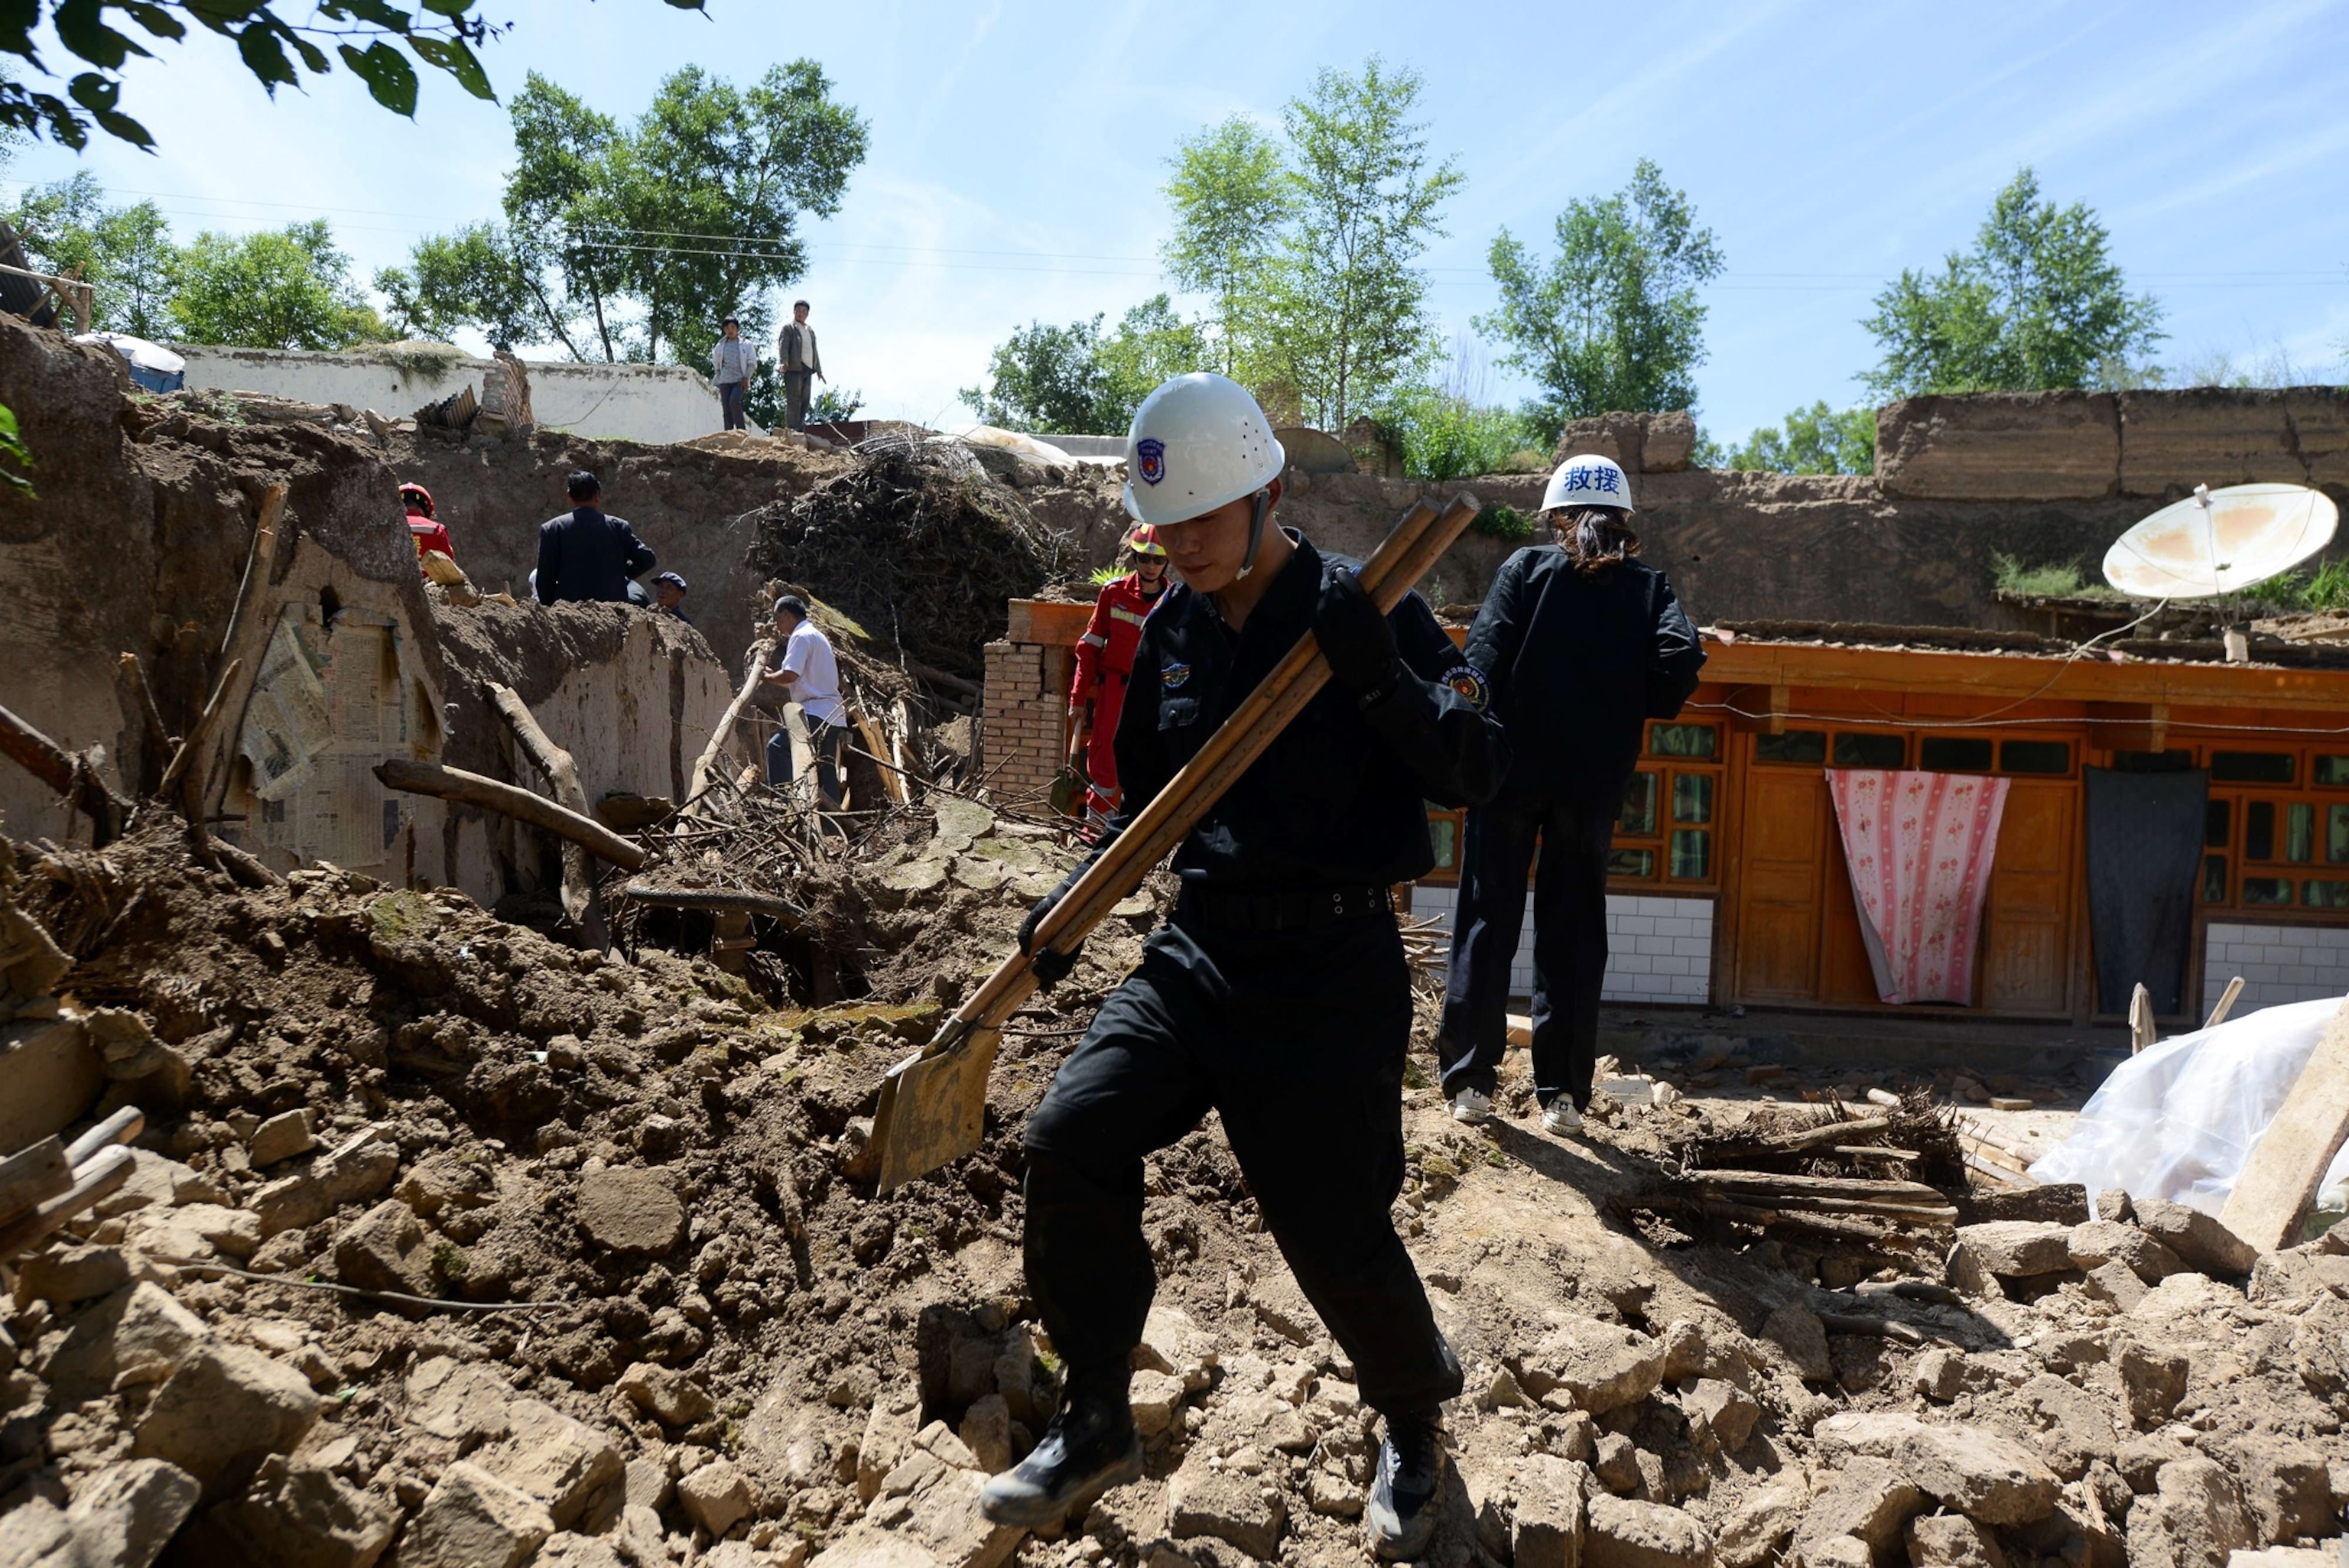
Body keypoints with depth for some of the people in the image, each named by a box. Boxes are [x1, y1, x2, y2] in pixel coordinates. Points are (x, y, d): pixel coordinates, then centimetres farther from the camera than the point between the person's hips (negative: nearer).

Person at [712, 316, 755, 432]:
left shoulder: (745, 345, 6)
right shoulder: (720, 346, 13)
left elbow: (752, 363, 5)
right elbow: (716, 366, 21)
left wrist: (746, 378, -7)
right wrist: (717, 381, 13)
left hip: (740, 381, -3)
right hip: (725, 382, 3)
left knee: (734, 401, -27)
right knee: (727, 409, -2)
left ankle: (742, 431, -21)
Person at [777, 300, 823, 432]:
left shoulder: (810, 330, 25)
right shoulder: (788, 328, 2)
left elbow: (814, 351, 28)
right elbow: (782, 346, -11)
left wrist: (818, 370, 23)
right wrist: (782, 362, -27)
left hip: (807, 369, 7)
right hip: (794, 368, -7)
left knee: (804, 401, 6)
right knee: (793, 401, -12)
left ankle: (800, 431, 10)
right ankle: (791, 431, -14)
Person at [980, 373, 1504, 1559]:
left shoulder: (1362, 609, -8)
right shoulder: (1171, 626, 9)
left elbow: (1473, 773, -15)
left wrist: (1378, 676, -30)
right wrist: (1077, 900, 7)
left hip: (1331, 968, -5)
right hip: (1197, 947, 5)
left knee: (1333, 1229, -3)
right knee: (1072, 1136, -10)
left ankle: (1415, 1419, 31)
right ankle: (1095, 1427, 11)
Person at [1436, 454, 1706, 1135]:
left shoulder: (1527, 567, 3)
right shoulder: (1649, 585, 8)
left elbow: (1484, 655, -8)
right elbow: (1681, 660, -7)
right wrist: (1632, 712, 10)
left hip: (1513, 767, -1)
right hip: (1594, 779, 2)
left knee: (1487, 921, 6)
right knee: (1573, 931, 9)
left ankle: (1471, 1080, 6)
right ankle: (1563, 1093, 9)